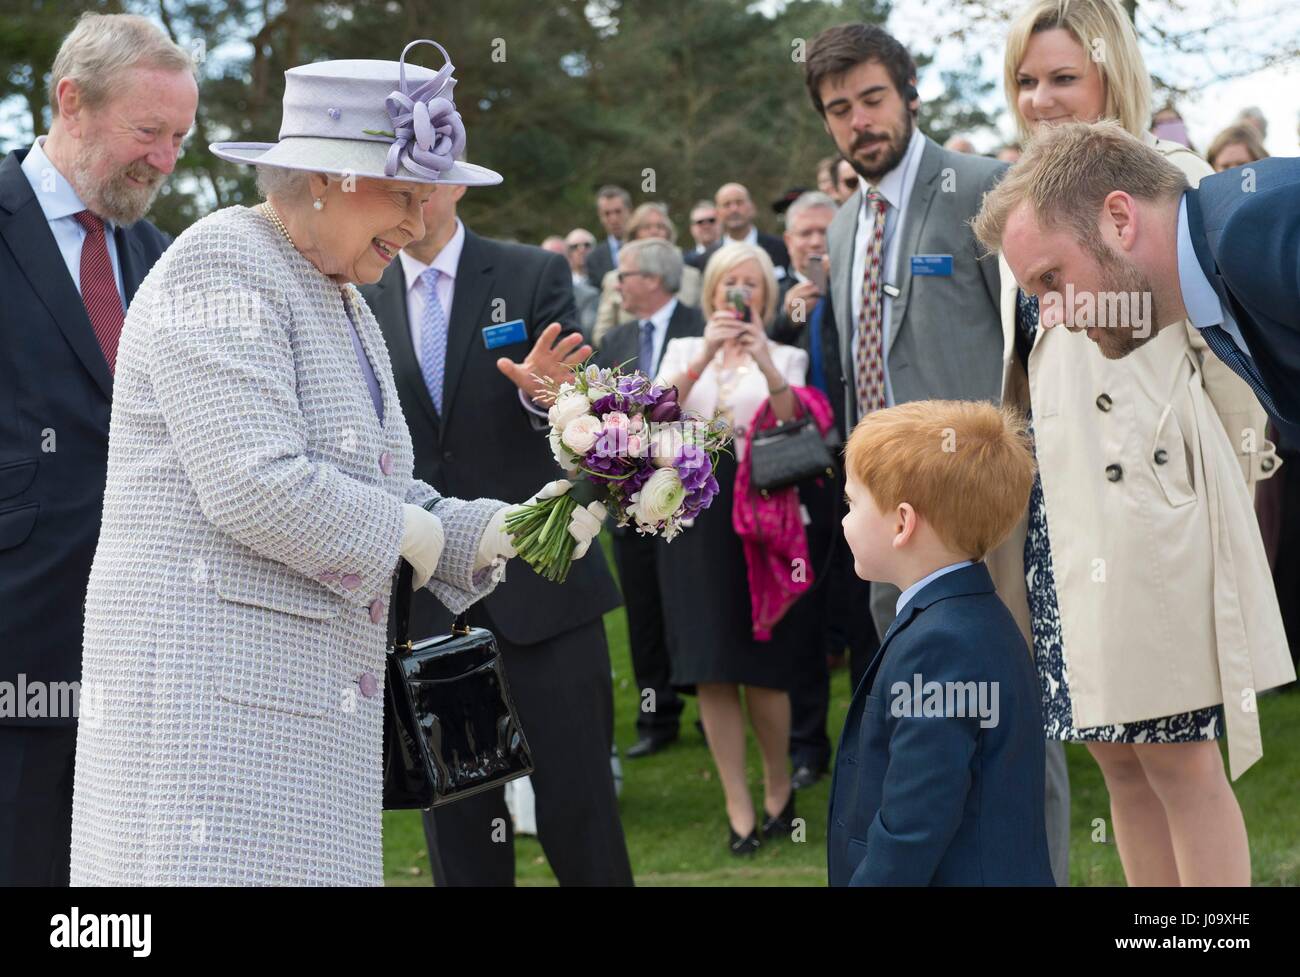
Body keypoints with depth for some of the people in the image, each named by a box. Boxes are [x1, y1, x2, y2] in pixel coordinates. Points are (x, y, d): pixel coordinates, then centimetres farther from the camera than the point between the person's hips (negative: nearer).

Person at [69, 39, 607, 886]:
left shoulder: (341, 302, 20)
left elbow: (383, 490, 17)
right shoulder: (222, 267, -10)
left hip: (310, 689, 9)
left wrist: (502, 531, 0)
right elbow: (255, 486, -21)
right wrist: (419, 537, -8)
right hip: (215, 678, -9)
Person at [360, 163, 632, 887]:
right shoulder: (365, 304, 9)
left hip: (540, 581, -2)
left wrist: (542, 396, -27)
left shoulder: (534, 277, 1)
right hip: (426, 592, 3)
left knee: (577, 805, -2)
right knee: (458, 820, 7)